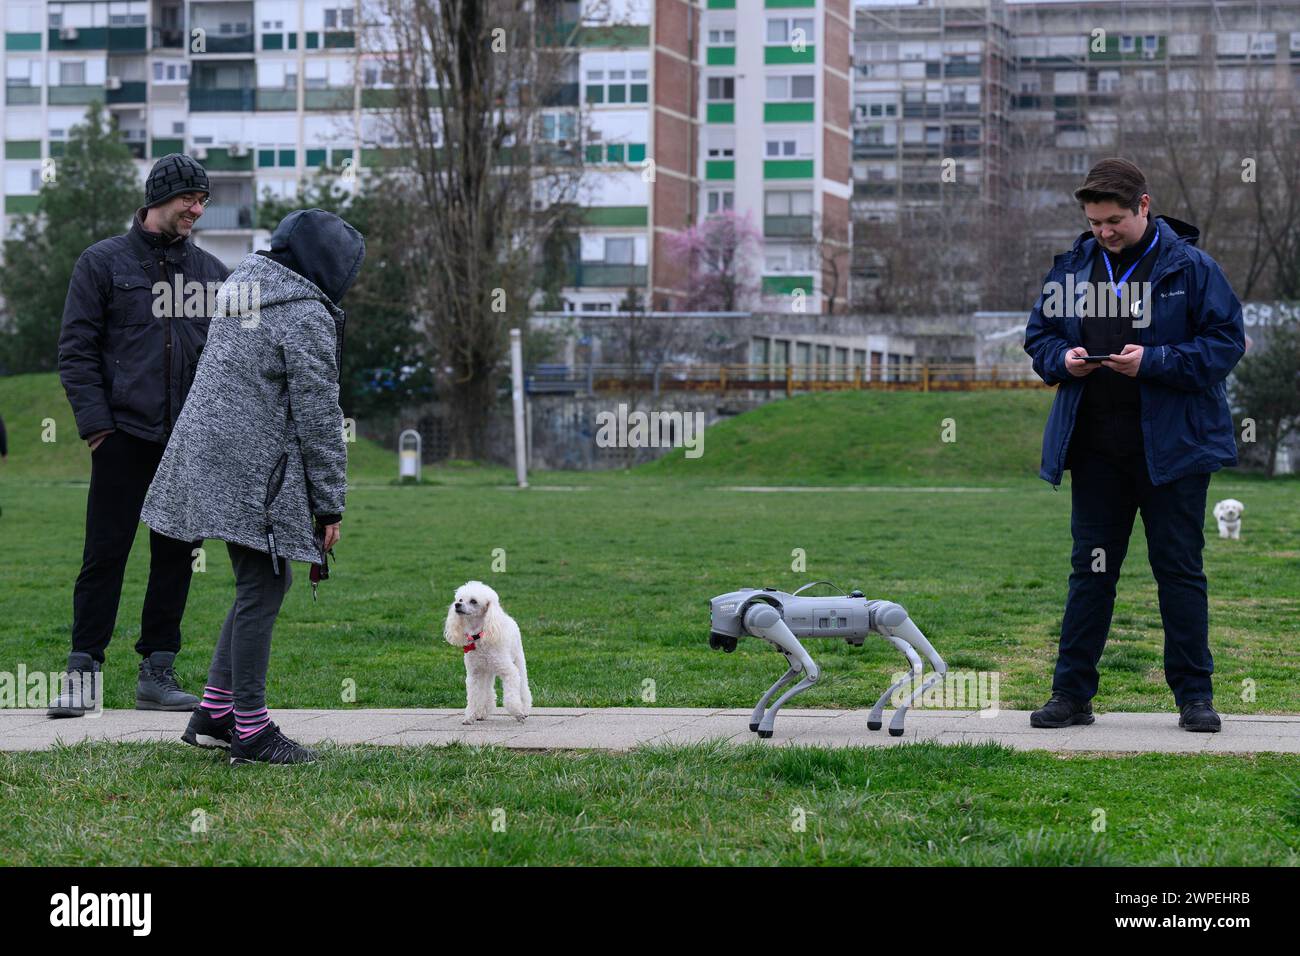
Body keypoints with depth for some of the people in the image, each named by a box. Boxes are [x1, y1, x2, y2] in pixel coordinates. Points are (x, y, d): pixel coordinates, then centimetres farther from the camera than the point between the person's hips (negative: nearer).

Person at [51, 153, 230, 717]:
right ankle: (82, 671, 1)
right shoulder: (103, 263, 3)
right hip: (124, 436, -4)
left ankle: (157, 671, 11)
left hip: (191, 440, 4)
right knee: (105, 555, -4)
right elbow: (75, 351, 0)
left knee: (176, 555, 5)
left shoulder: (212, 272, 13)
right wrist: (96, 424, -8)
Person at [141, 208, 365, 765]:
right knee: (261, 590, -4)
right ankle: (250, 730, 0)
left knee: (262, 584, 17)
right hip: (257, 472, -10)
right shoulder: (306, 315, -13)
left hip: (214, 458, 10)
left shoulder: (241, 287, 15)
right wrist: (330, 504, -9)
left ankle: (213, 715, 18)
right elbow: (318, 415, -14)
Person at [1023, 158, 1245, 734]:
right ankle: (1071, 692, 12)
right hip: (1094, 445, 4)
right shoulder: (1072, 268, 8)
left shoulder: (1190, 268, -5)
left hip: (1171, 444, -3)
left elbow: (1226, 342, -7)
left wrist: (1154, 361, -18)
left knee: (1179, 568, 2)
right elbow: (1038, 338, 17)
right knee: (1090, 570, 7)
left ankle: (1194, 695, 10)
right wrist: (1063, 359, -6)